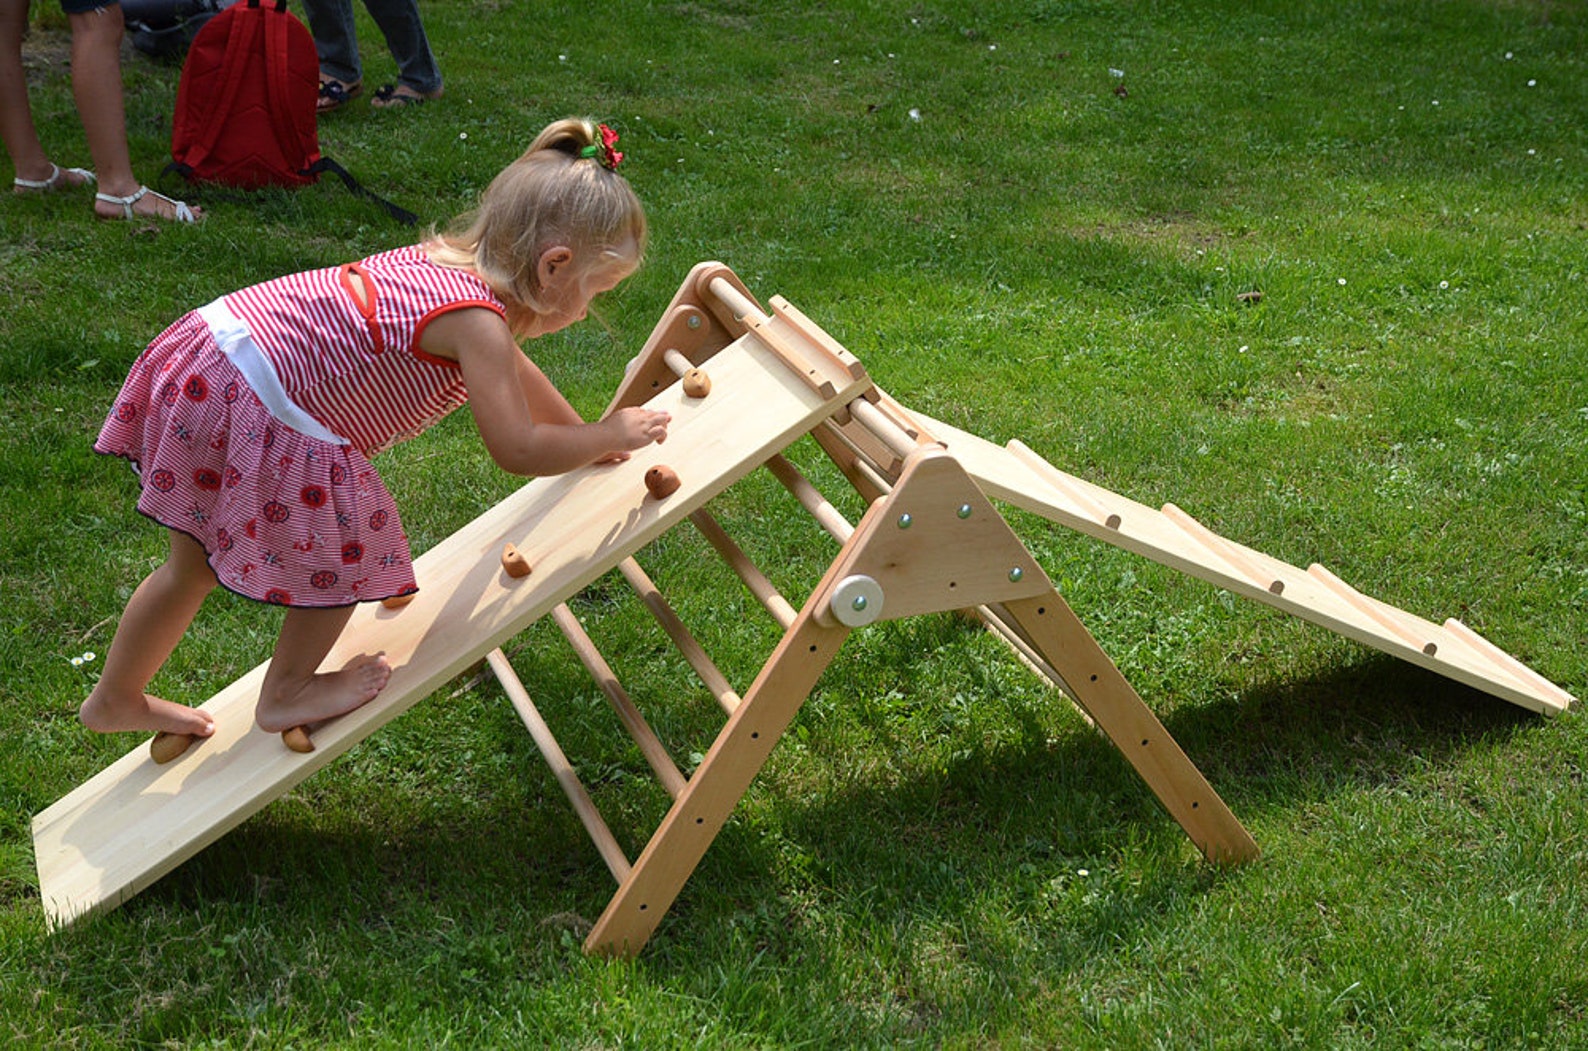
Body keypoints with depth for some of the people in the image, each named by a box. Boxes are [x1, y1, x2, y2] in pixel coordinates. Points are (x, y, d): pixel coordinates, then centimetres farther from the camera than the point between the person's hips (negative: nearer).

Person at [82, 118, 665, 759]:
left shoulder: (444, 257, 12)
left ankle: (116, 699, 44)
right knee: (348, 552, 7)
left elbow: (511, 369, 29)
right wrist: (610, 435, -3)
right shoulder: (478, 320, -18)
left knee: (197, 563, 26)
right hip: (251, 409, -10)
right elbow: (517, 450, -19)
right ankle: (286, 695, 28)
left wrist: (583, 435, 39)